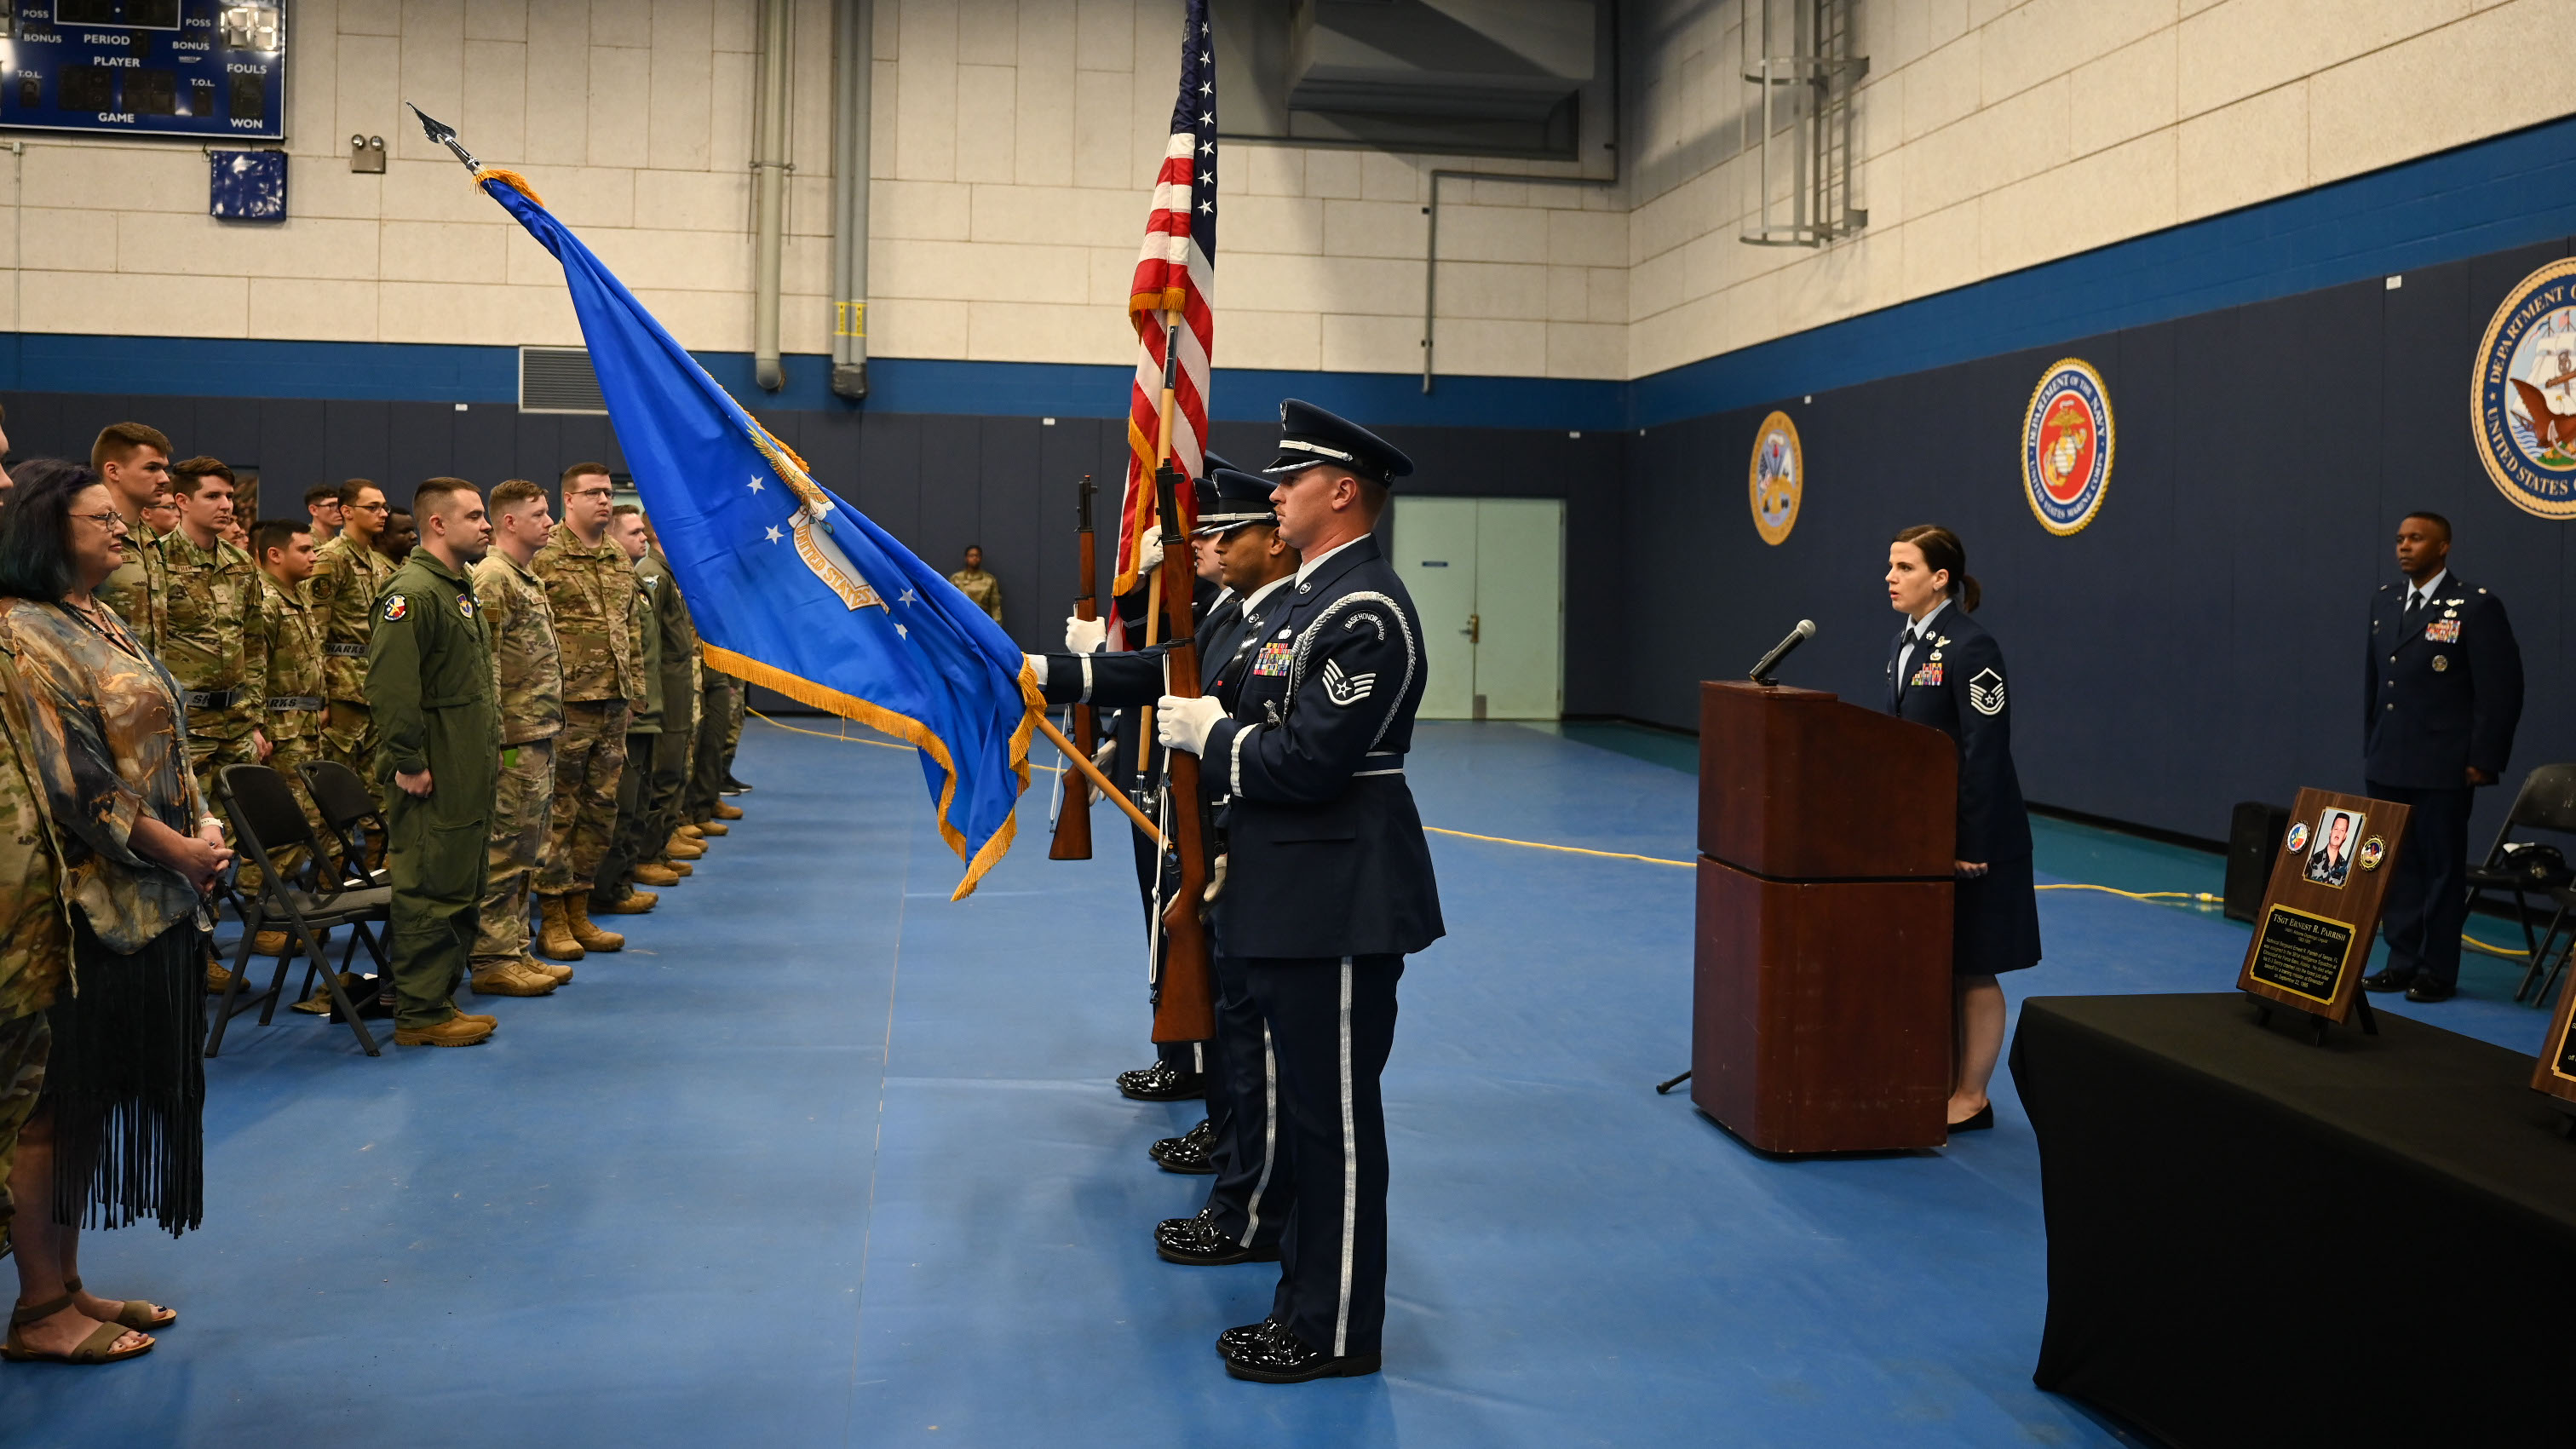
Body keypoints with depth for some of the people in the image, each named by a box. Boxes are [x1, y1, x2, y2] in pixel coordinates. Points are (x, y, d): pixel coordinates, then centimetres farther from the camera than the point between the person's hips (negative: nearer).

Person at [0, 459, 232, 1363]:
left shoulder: (105, 626, 15)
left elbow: (163, 750, 16)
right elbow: (73, 779, -19)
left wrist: (205, 828, 2)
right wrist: (177, 848, -16)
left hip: (150, 898, 9)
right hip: (84, 900, -9)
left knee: (101, 1093, 14)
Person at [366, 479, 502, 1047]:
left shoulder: (458, 587, 17)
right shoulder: (412, 591, -16)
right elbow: (390, 685, -24)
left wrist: (490, 754, 21)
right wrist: (408, 762, -22)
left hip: (468, 775, 10)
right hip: (433, 781, -10)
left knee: (463, 892, 15)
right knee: (430, 893, -3)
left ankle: (442, 998, 25)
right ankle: (420, 1015, 4)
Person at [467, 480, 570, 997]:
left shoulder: (530, 580, 18)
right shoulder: (493, 577, -13)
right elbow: (483, 663, -19)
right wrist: (497, 737, -21)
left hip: (540, 738, 10)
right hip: (516, 740, -10)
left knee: (522, 851, 14)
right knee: (504, 852, -4)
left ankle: (515, 950, 21)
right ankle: (493, 961, 2)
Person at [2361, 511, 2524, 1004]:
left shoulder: (2476, 606, -8)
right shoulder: (2384, 600, 12)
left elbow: (2502, 688, -9)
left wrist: (2483, 761, -11)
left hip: (2442, 769, -6)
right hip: (2387, 766, 6)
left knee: (2442, 867, 2)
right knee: (2396, 867, 10)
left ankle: (2438, 970, 10)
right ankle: (2402, 961, 19)